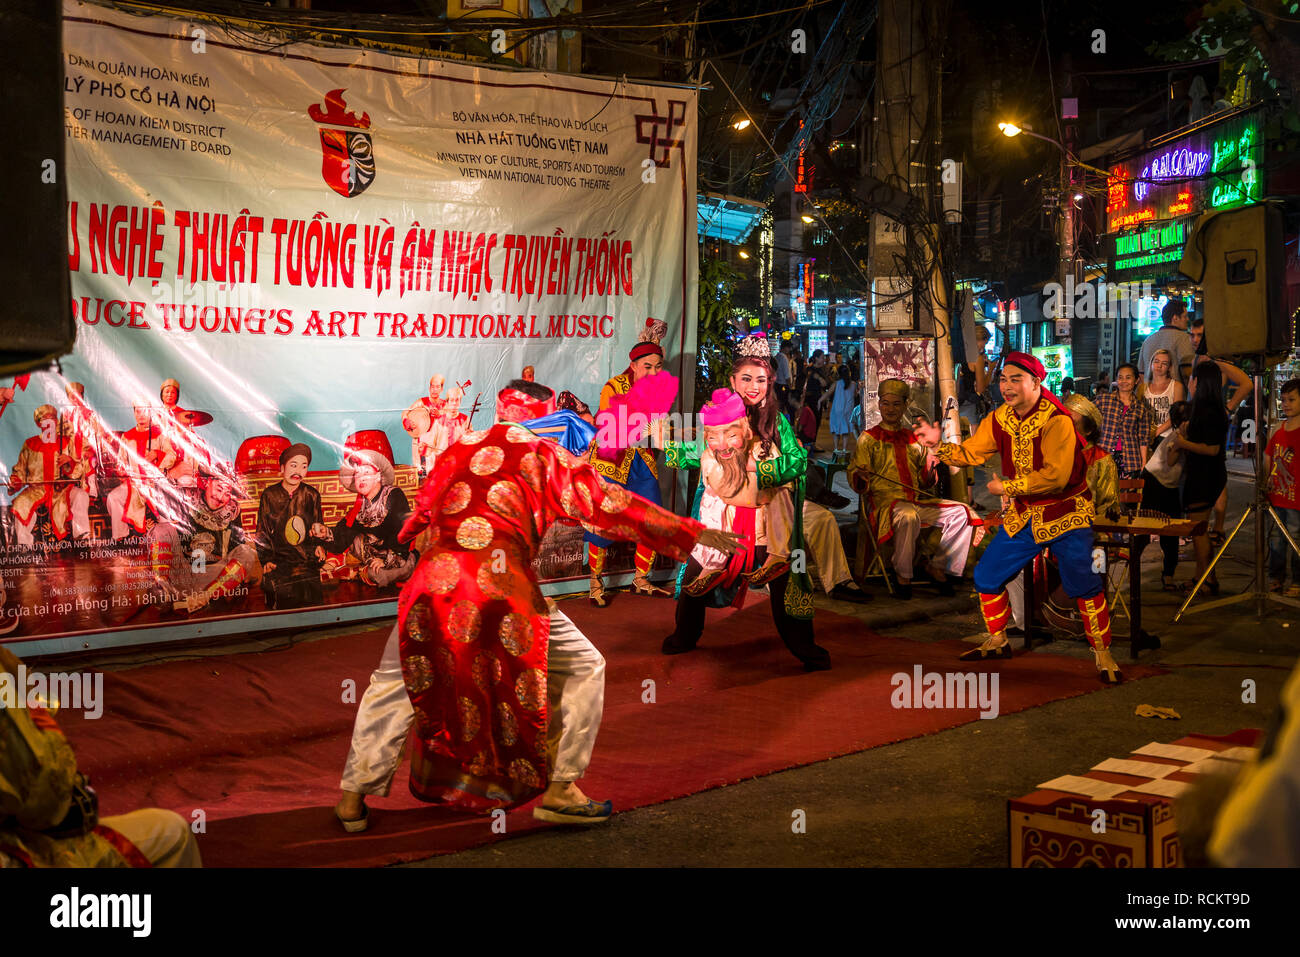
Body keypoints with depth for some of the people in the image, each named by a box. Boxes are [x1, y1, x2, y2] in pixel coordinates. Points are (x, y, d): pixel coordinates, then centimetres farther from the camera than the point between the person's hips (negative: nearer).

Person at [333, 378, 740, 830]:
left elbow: (420, 511, 27)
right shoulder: (546, 456, 10)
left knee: (393, 683, 24)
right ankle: (560, 790, 13)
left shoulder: (459, 449, 20)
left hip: (435, 584, 4)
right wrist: (693, 532, 9)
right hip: (504, 592, -3)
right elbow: (608, 505, 6)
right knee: (584, 670, 15)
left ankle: (355, 795, 26)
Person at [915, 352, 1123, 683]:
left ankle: (1103, 653, 7)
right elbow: (971, 452, 4)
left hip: (1065, 516, -6)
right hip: (1023, 516, 7)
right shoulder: (1000, 419, 1)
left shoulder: (1056, 420, -22)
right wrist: (939, 445, -13)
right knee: (986, 577, 7)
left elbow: (1055, 476, -27)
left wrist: (1008, 487, -21)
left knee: (1083, 584, -11)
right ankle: (998, 642, 27)